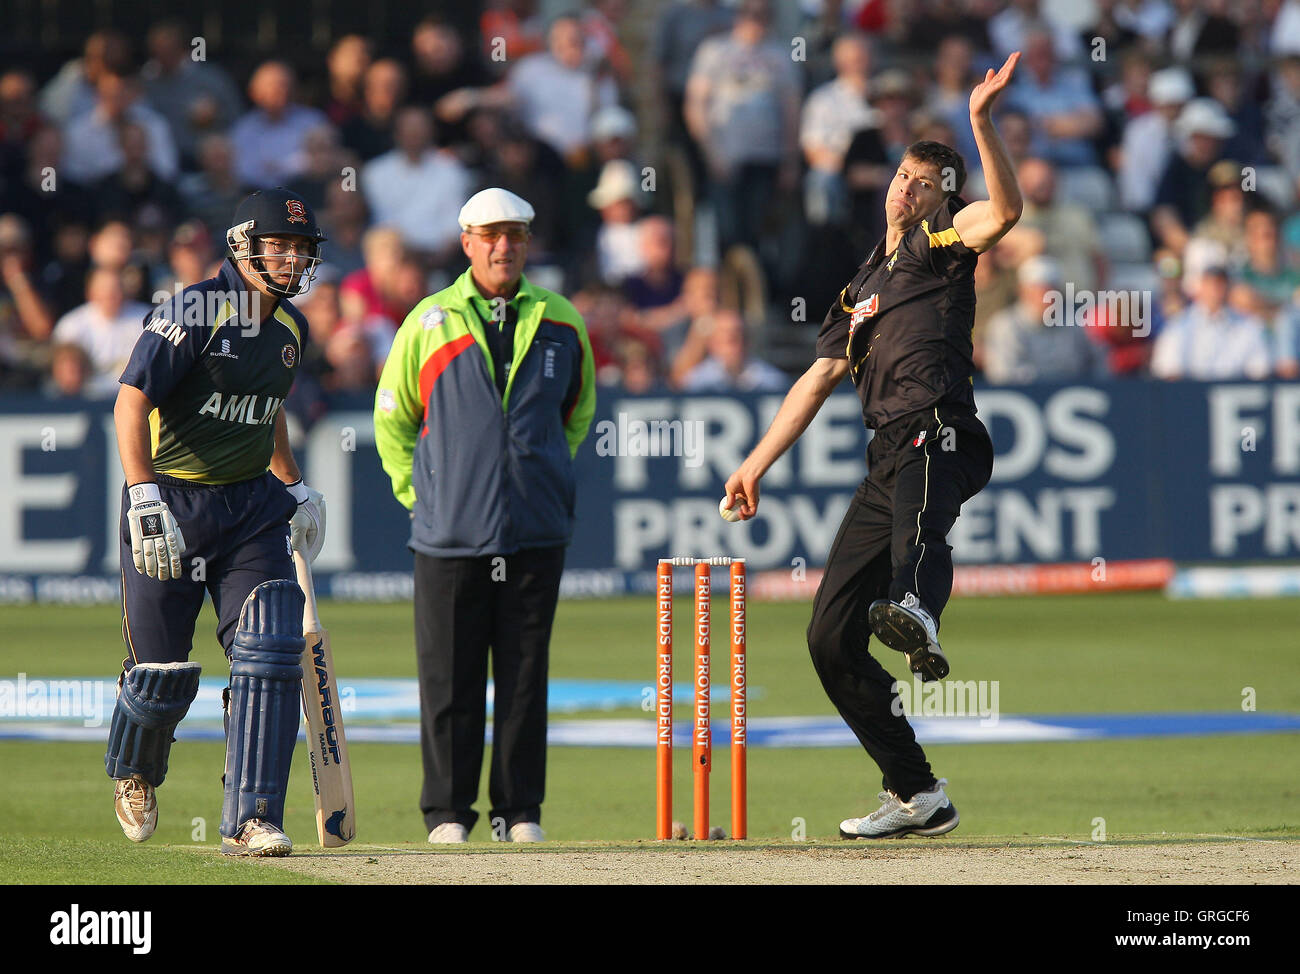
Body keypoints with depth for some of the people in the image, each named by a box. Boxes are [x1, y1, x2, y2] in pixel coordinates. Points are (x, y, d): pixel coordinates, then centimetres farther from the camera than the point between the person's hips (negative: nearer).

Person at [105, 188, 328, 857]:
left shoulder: (291, 328, 10)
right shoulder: (192, 312, -14)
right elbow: (131, 402, -20)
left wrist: (296, 489, 21)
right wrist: (146, 503, -27)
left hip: (253, 505, 6)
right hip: (171, 504, -6)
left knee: (270, 652, -12)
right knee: (164, 675, 1)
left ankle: (251, 821, -10)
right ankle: (134, 773, 35)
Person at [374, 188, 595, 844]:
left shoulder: (560, 323, 8)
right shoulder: (430, 323, 3)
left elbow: (578, 409, 22)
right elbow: (392, 418, 11)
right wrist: (419, 494, 5)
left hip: (536, 536, 2)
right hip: (450, 536, -2)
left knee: (525, 676, 4)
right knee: (449, 680, -1)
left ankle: (521, 813, 10)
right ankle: (447, 814, 6)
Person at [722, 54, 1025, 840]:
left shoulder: (942, 244, 11)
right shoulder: (863, 288, 31)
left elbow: (1006, 210, -10)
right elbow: (820, 379, 31)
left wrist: (982, 121, -21)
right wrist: (756, 466, 25)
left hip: (941, 437, -7)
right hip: (888, 462, 8)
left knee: (915, 510, -43)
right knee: (831, 637, 2)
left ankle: (916, 613, -77)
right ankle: (917, 796, 6)